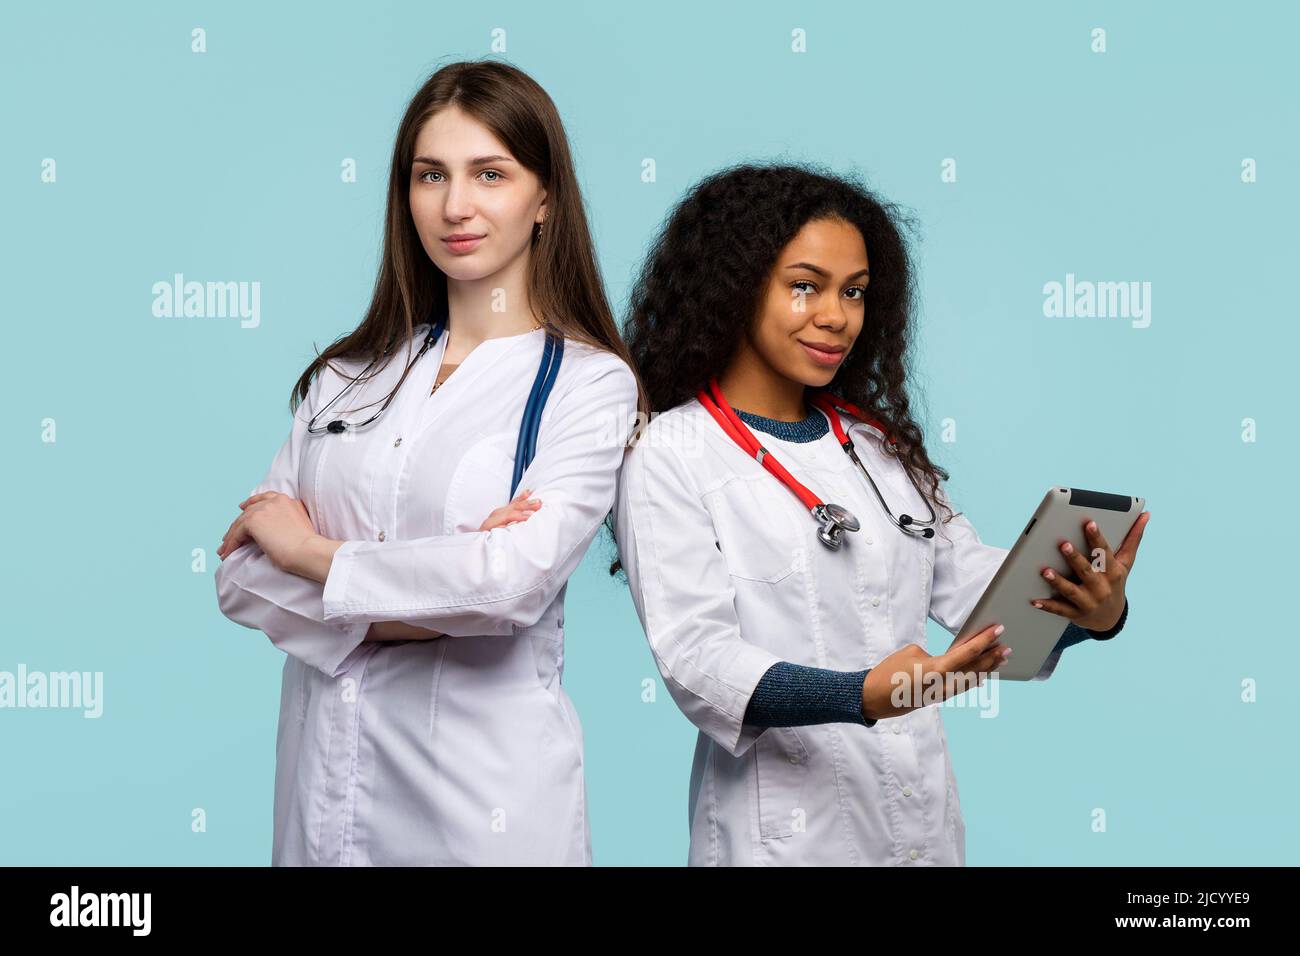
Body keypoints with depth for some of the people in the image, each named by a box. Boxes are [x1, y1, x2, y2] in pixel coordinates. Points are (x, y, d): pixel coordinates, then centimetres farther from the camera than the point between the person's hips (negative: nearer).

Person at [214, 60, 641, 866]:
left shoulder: (590, 383, -6)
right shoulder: (347, 376, 7)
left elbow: (514, 578, -20)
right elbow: (243, 570, 0)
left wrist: (312, 553, -7)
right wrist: (419, 611, -16)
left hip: (481, 786, -4)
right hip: (320, 770, 4)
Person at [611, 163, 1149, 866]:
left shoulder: (878, 442, 11)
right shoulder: (671, 458, -9)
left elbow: (977, 584, 6)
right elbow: (695, 659, -18)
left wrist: (1094, 612, -15)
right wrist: (864, 696, -32)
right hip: (785, 833, -6)